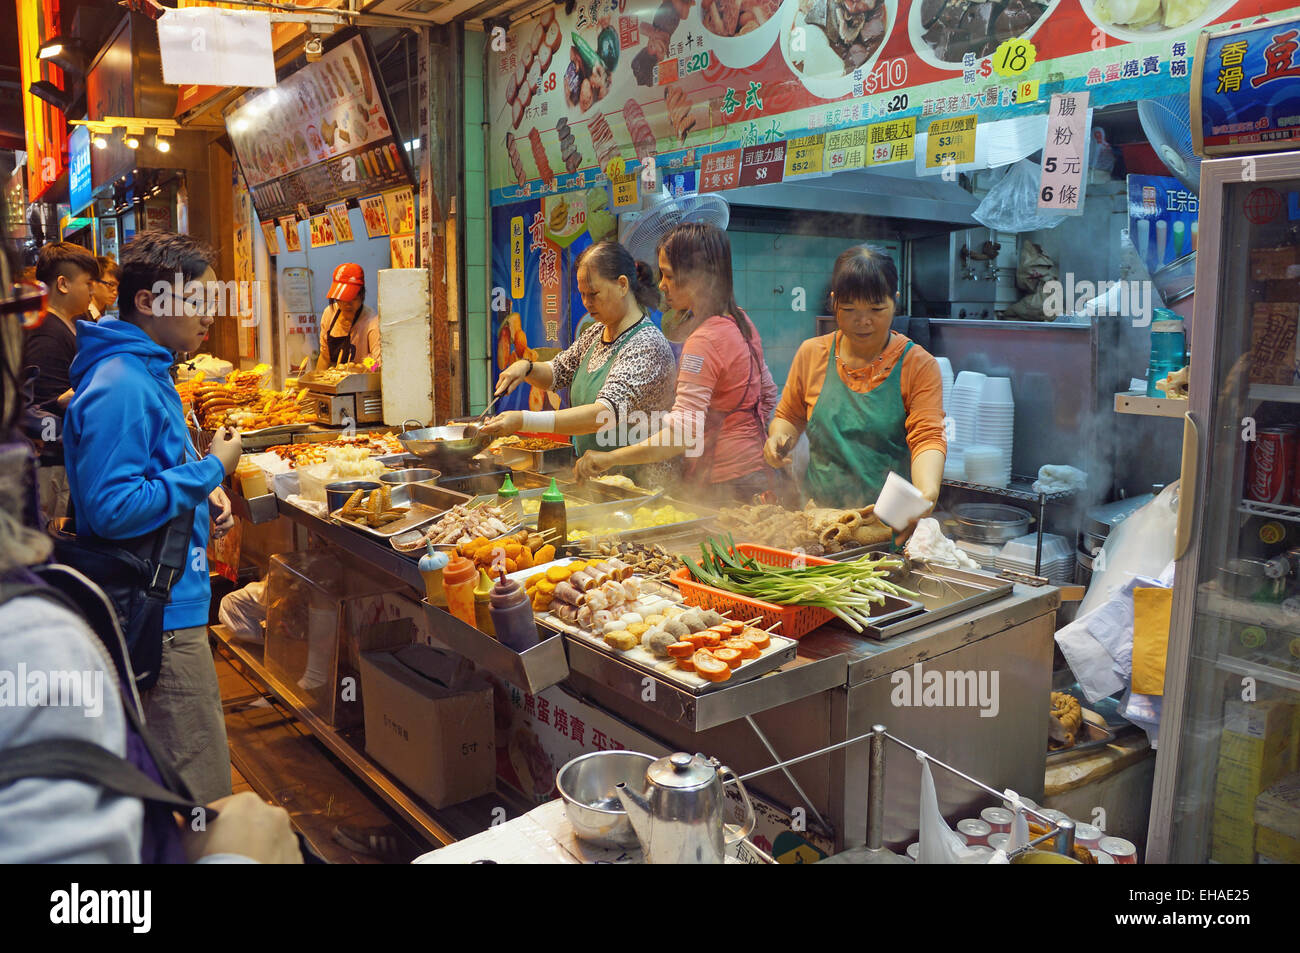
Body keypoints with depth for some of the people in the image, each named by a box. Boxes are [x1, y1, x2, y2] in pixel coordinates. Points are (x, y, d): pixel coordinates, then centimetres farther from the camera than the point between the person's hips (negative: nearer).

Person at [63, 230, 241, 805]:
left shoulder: (147, 373, 13)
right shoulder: (121, 388, -20)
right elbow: (112, 509, -24)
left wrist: (203, 497, 6)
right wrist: (210, 471, -17)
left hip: (166, 600, 11)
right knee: (201, 795, -4)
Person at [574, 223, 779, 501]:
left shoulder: (705, 340, -22)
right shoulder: (740, 321, 8)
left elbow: (684, 433, -31)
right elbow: (768, 394, 19)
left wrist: (610, 457, -28)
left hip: (725, 485, -9)